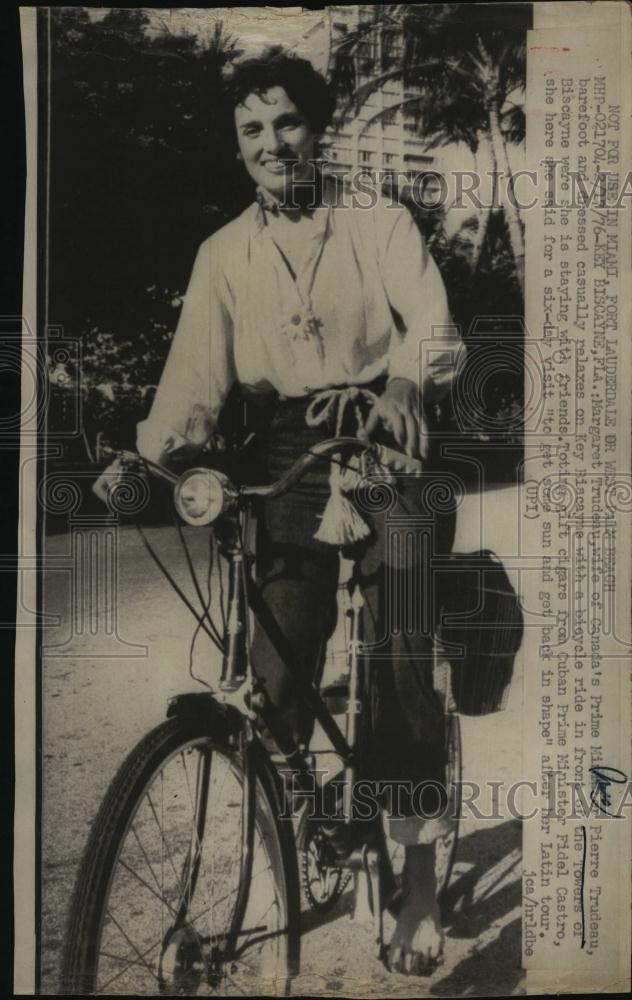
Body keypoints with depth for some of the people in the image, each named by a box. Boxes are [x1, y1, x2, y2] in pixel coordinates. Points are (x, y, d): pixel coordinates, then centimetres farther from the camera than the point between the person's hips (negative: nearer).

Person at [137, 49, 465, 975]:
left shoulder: (381, 223, 5)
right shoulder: (222, 255, 11)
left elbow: (435, 324, -11)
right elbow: (195, 375, 0)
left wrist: (405, 384, -35)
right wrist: (148, 453, -20)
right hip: (289, 464, 2)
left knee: (400, 661, -13)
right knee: (277, 670, -4)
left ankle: (419, 881, -1)